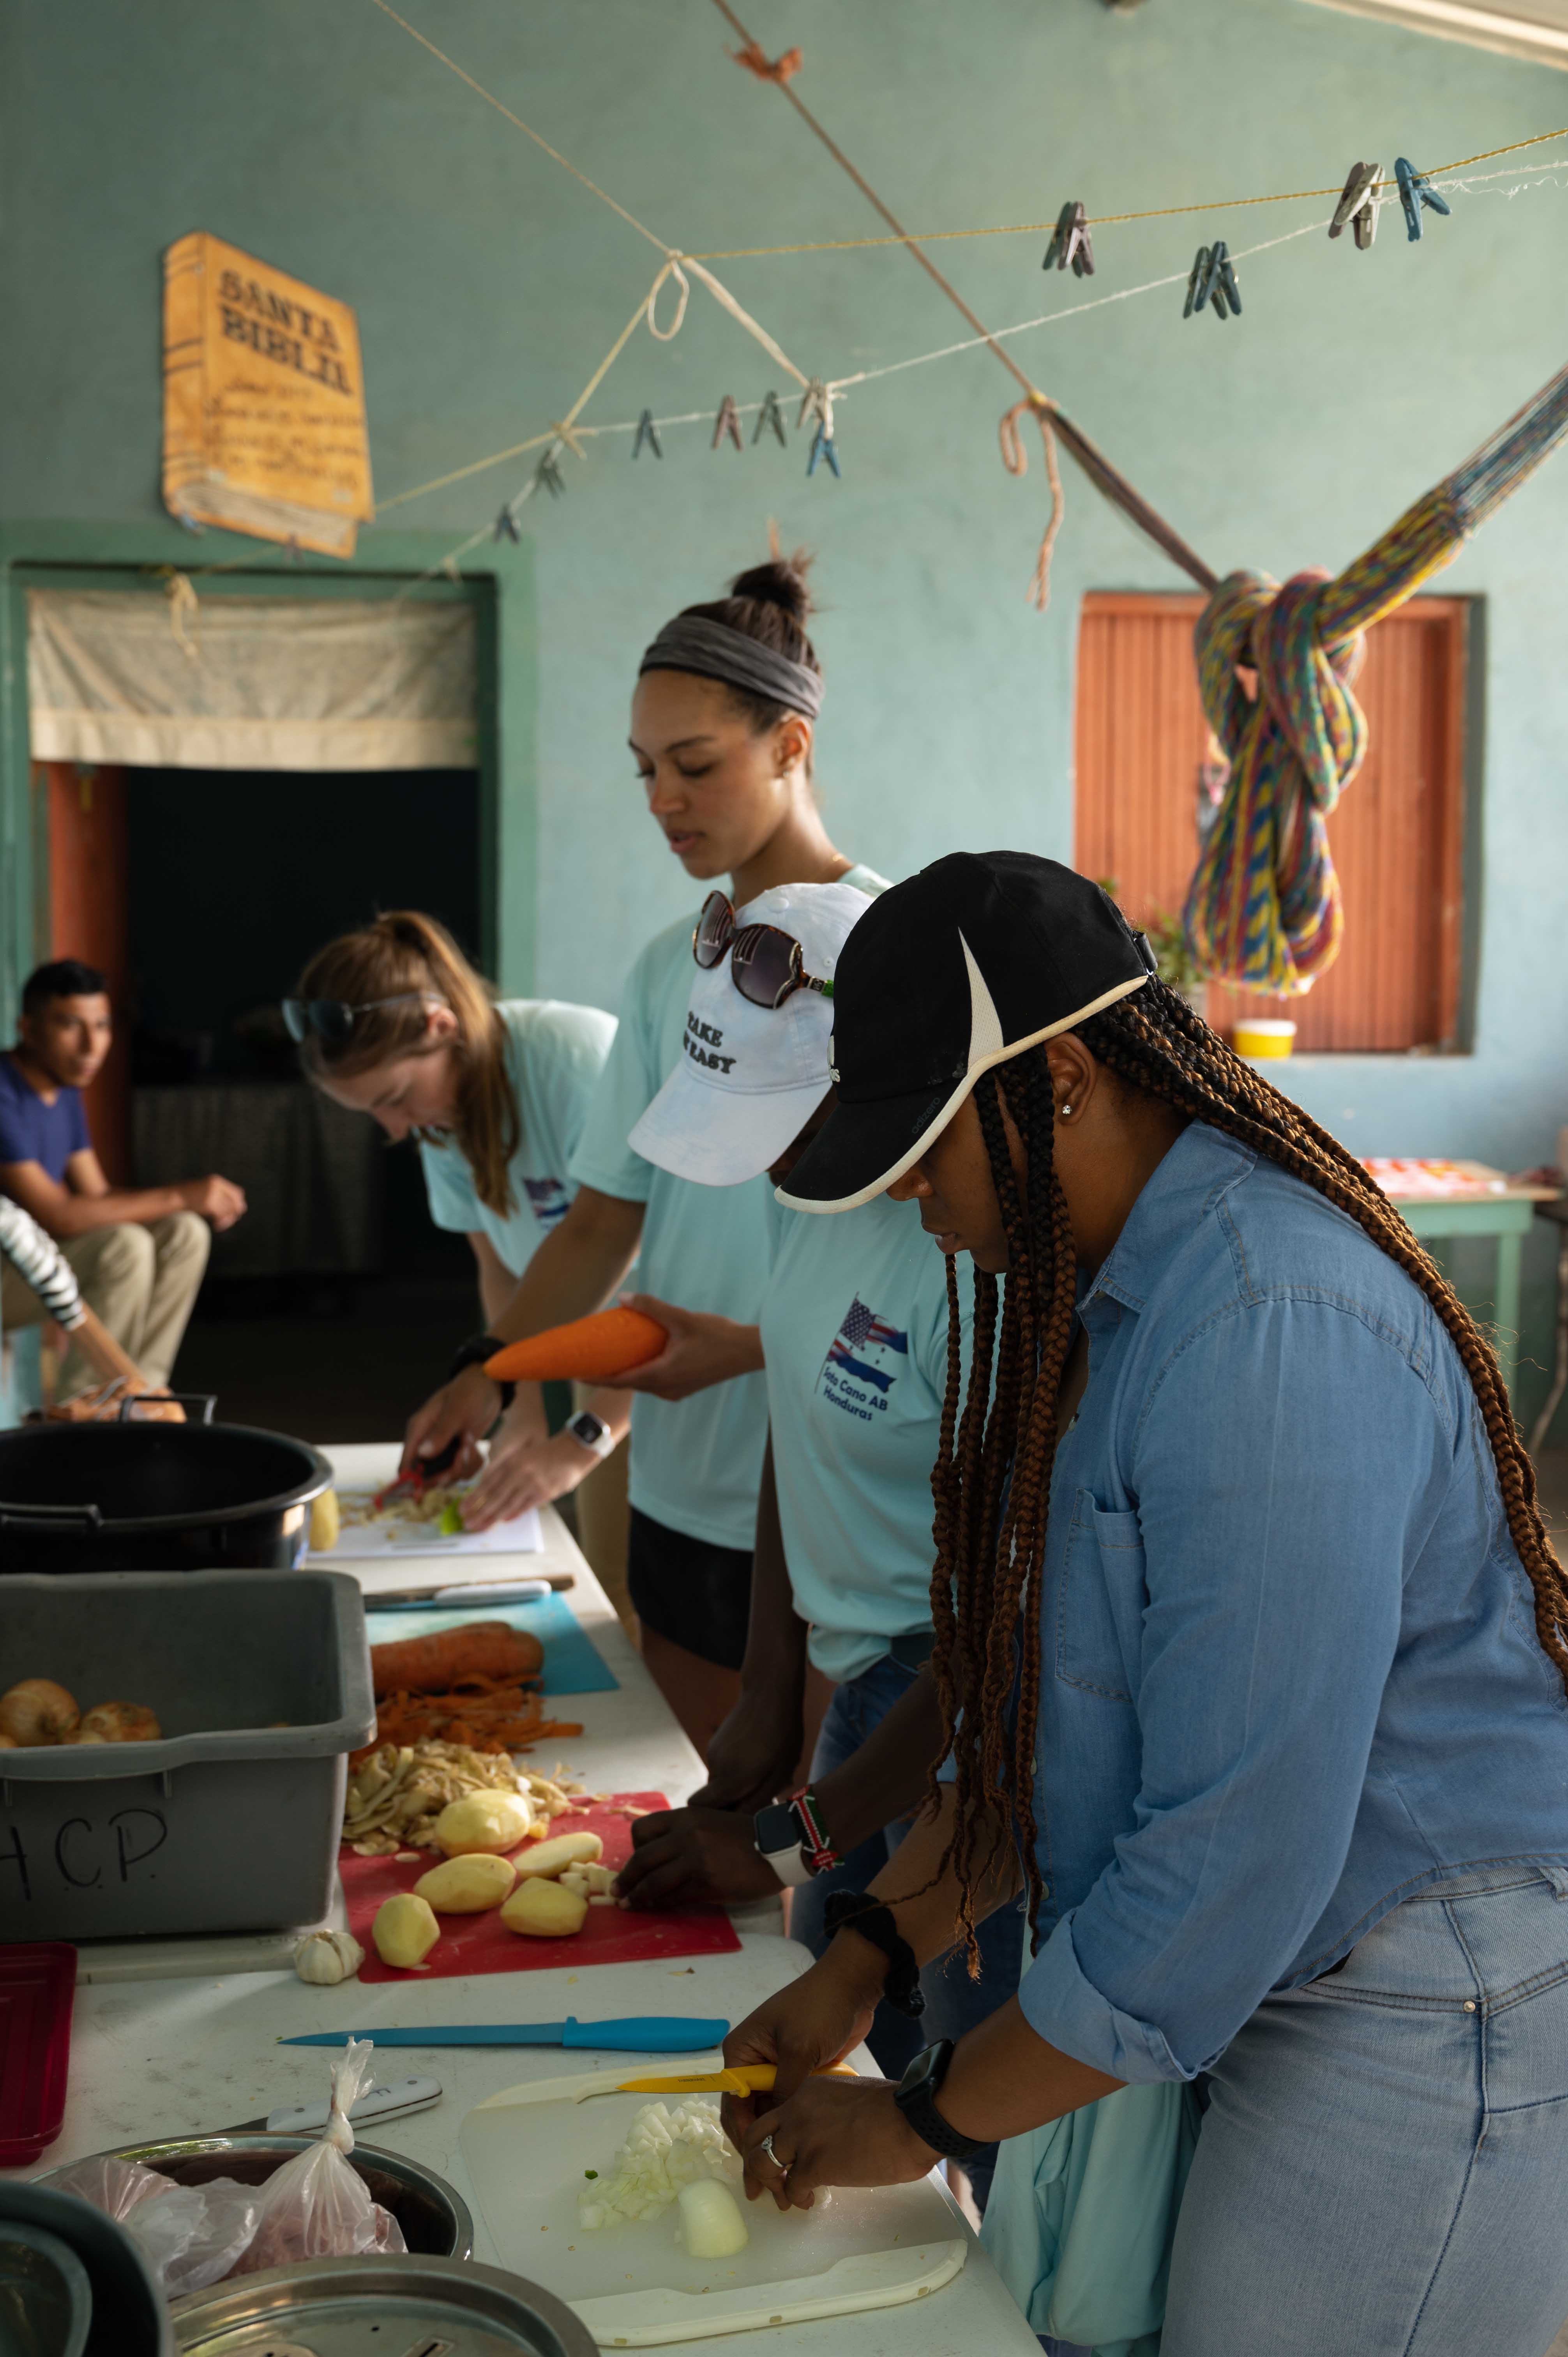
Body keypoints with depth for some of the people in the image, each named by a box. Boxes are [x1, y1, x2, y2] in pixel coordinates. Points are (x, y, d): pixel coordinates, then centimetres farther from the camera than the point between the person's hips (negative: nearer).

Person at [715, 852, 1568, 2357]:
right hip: (1246, 1969, 9)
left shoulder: (1275, 1336, -28)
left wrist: (928, 2121, -15)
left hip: (1416, 2029, -9)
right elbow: (1039, 1696, 13)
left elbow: (1235, 1853, -27)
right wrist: (873, 1954, 4)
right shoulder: (1103, 1286, 5)